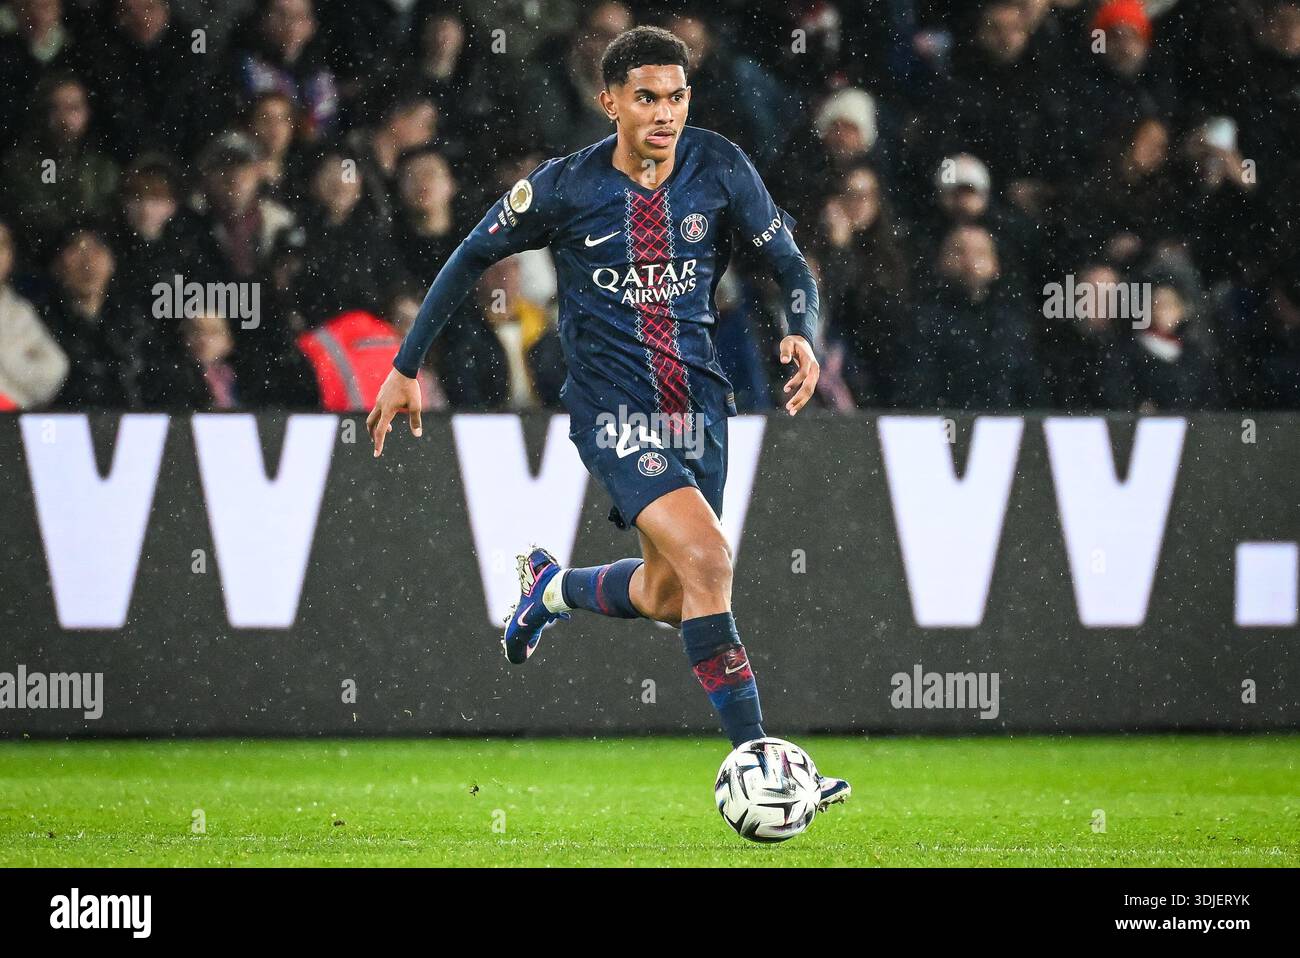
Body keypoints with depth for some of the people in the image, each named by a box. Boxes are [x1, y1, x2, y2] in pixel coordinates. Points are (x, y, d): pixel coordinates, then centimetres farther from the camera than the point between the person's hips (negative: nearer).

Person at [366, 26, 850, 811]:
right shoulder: (566, 188, -9)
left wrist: (804, 335, -19)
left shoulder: (721, 169, -3)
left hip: (699, 403, 5)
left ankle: (550, 587, 48)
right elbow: (474, 256, 5)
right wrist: (408, 368, 7)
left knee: (666, 596, 14)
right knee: (707, 559, -24)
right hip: (615, 412, -5)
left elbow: (791, 266, 3)